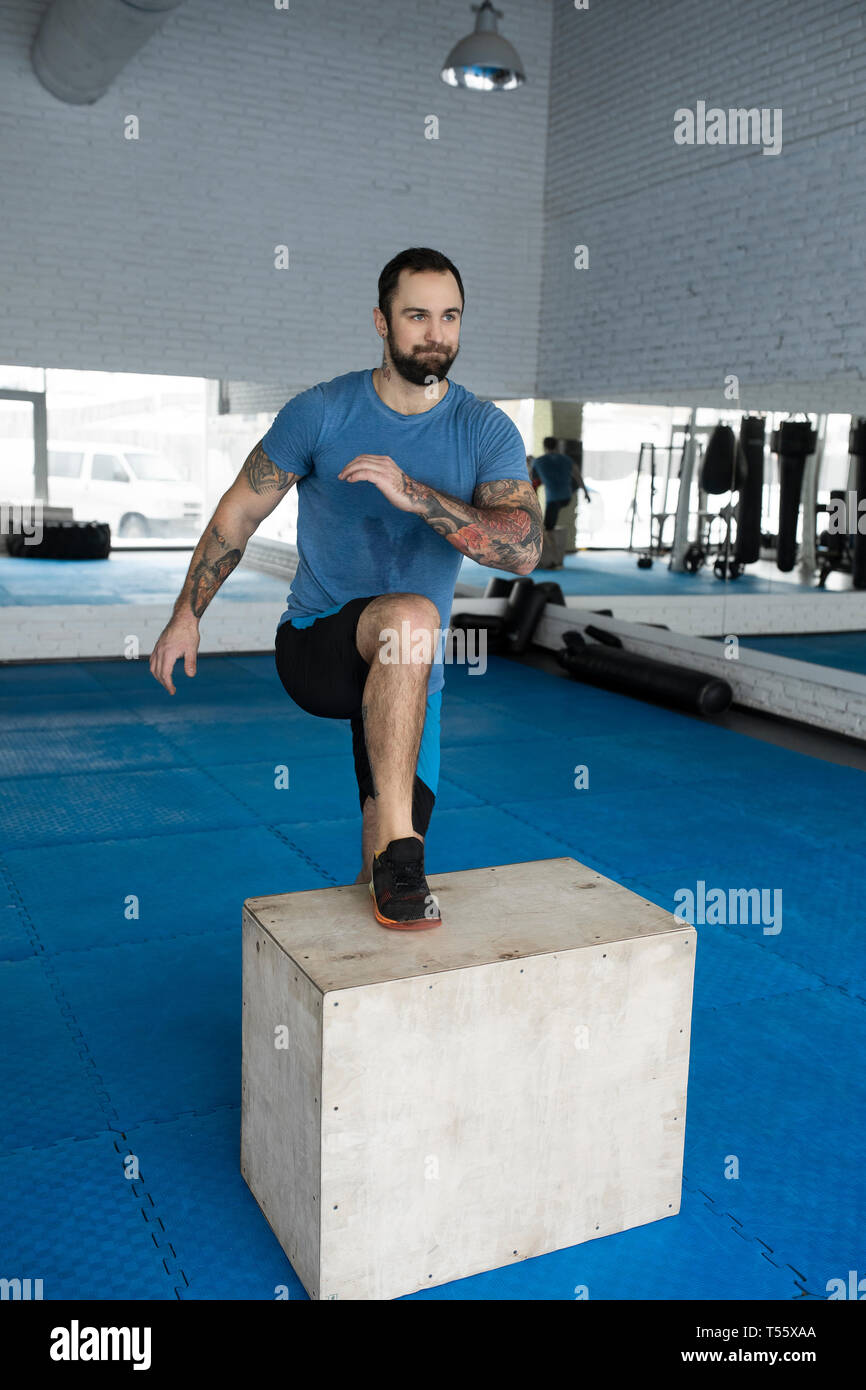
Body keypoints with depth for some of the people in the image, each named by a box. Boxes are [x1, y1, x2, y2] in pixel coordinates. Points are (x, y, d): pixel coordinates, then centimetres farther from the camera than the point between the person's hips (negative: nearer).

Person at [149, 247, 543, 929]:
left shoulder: (488, 431, -6)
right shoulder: (320, 412, -7)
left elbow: (524, 551, -21)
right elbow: (239, 515, 4)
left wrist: (413, 493, -32)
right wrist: (187, 615, 6)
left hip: (410, 671, 3)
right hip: (313, 645, -2)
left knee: (390, 868, 0)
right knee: (412, 615, -37)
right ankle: (398, 845, -33)